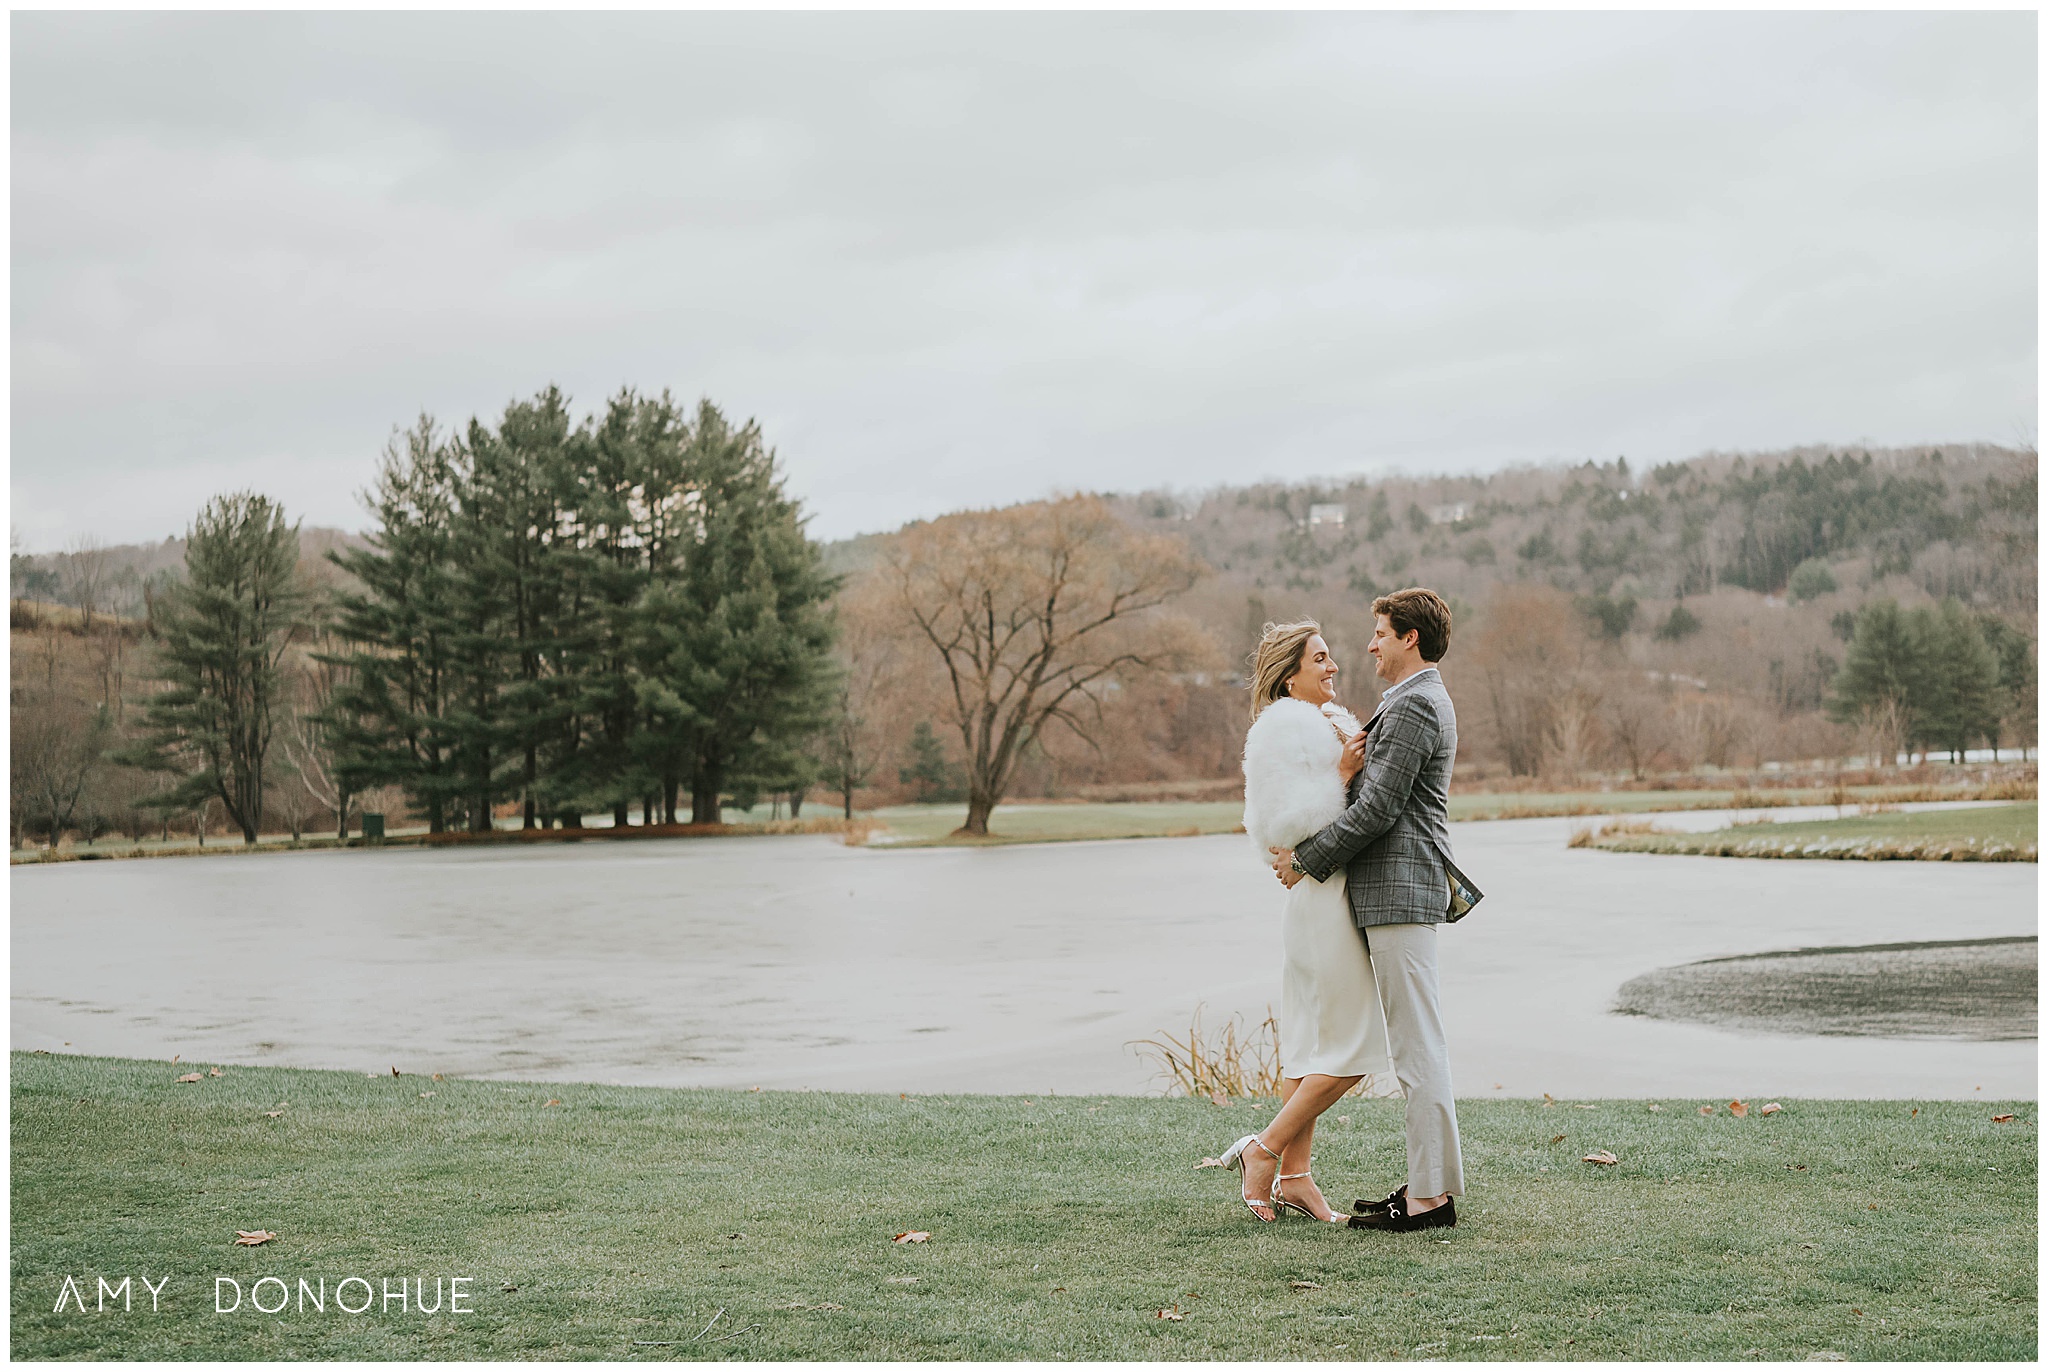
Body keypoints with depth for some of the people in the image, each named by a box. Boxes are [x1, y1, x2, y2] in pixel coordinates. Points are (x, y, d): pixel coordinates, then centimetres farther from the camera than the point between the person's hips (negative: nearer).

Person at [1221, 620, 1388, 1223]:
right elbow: (1285, 822, -18)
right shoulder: (1283, 728, -10)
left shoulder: (1328, 722, 19)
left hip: (1335, 896, 10)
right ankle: (1264, 1149, 0)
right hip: (1323, 895, -10)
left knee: (1311, 1043, 9)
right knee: (1349, 1048, -8)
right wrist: (1343, 772, -16)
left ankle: (1293, 1175, 12)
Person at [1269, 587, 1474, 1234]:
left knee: (1418, 1046, -8)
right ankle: (1432, 1182, 19)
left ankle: (1430, 1195, -5)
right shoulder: (1420, 700, 21)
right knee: (1417, 1043, 13)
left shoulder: (1413, 706, -14)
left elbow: (1377, 810, -18)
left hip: (1400, 891, -11)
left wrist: (1306, 859, -9)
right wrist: (1353, 765, 3)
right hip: (1397, 890, 11)